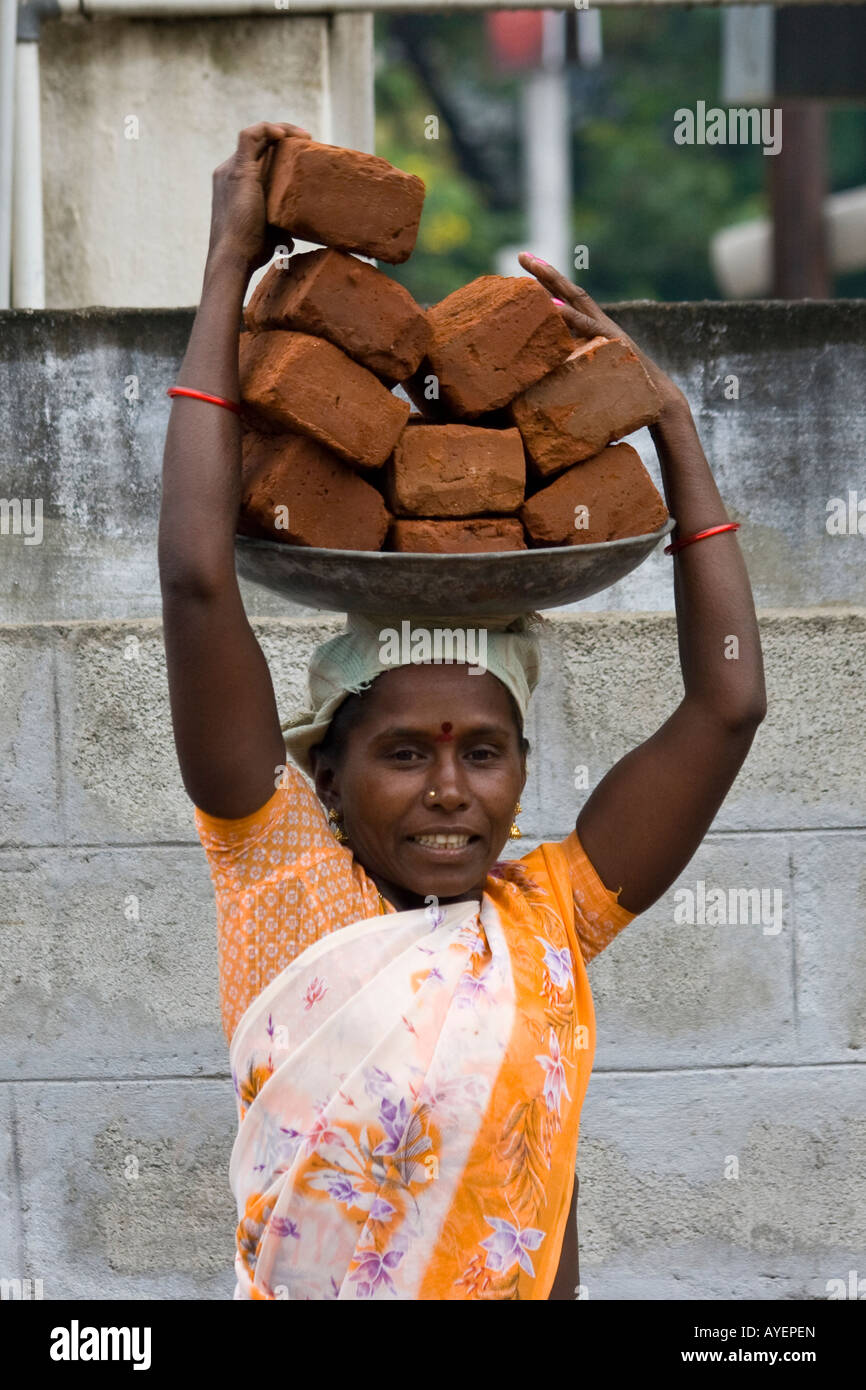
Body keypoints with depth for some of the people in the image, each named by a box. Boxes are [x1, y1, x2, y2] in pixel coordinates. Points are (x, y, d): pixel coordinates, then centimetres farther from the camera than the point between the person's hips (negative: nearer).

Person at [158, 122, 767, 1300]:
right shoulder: (282, 874, -1)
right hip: (298, 1286, -2)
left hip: (519, 1280, 2)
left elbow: (729, 702, 1)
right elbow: (197, 578, -6)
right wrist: (231, 265, -3)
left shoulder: (551, 918, 4)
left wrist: (671, 421, 5)